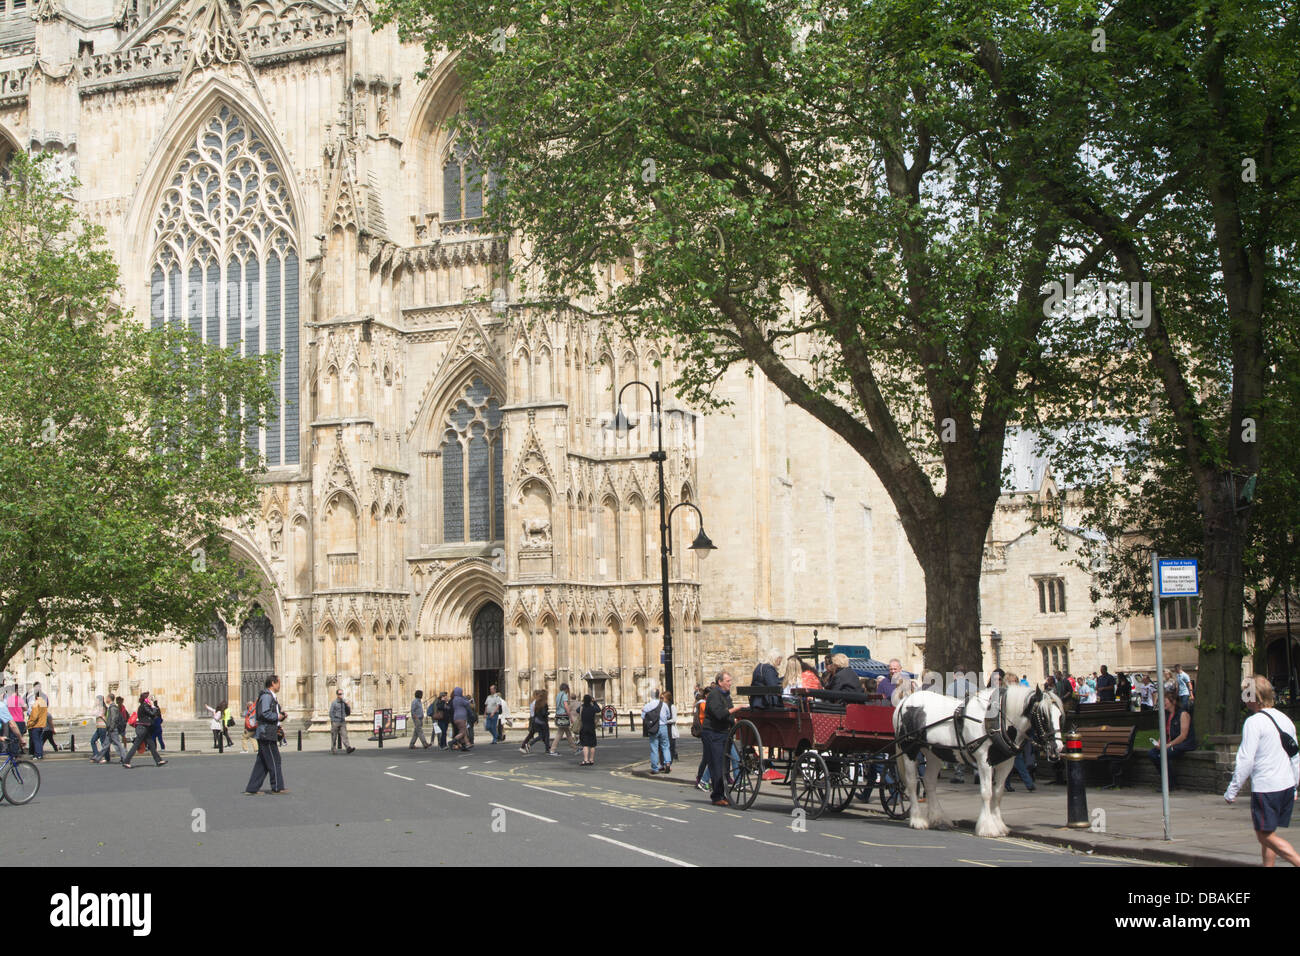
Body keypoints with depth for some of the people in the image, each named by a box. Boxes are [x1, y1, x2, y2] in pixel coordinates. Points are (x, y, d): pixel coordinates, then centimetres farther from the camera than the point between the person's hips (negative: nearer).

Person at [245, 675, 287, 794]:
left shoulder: (272, 697, 21)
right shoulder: (266, 696, -13)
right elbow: (264, 713, -24)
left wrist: (282, 715, 9)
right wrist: (277, 716, -12)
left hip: (268, 734, 10)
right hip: (266, 734, -10)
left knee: (262, 762, 10)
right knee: (274, 760, -3)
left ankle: (252, 788, 10)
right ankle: (277, 787, 4)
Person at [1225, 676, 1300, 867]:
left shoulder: (1254, 722, -13)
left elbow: (1246, 760, -16)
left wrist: (1231, 791, -9)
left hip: (1265, 788, -8)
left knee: (1266, 835, -2)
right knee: (1267, 834, 16)